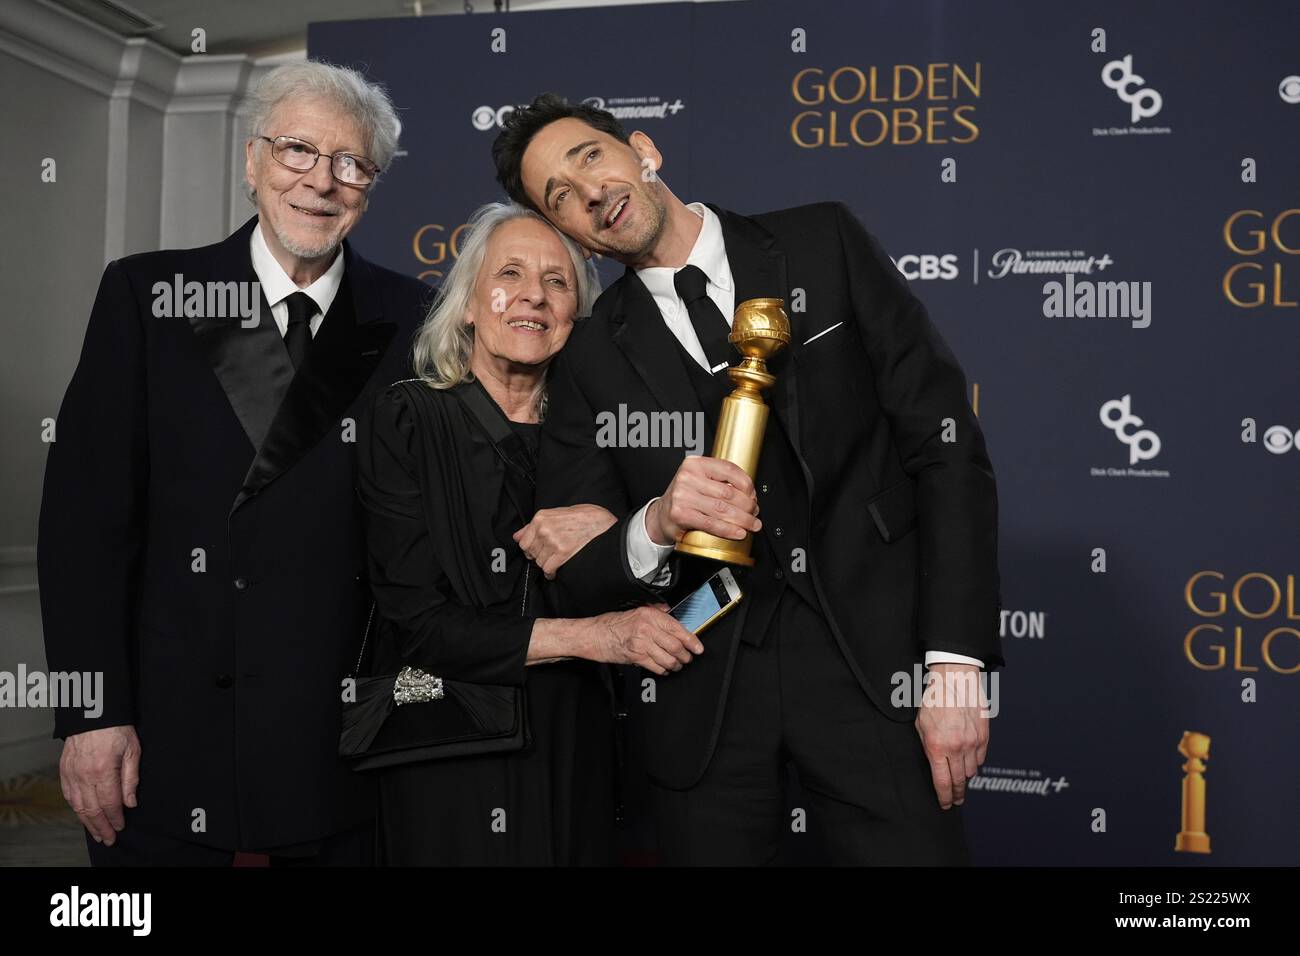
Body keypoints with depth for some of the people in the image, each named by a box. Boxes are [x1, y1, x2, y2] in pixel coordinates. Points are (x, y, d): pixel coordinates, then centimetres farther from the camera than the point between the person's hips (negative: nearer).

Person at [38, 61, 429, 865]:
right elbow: (85, 507, -4)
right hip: (167, 732, 0)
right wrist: (92, 712, -8)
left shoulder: (409, 319, 0)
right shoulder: (147, 294, -1)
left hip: (338, 735, 1)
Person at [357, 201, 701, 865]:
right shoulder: (406, 420, -8)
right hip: (446, 768, -3)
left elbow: (634, 615, 3)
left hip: (573, 757, 4)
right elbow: (419, 624, -16)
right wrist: (589, 636, -21)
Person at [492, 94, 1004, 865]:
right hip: (706, 696, 2)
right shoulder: (591, 361, 5)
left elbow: (946, 442, -2)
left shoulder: (825, 244, 2)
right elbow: (576, 578, 3)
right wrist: (656, 526, -20)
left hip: (871, 660, -1)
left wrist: (958, 659, -10)